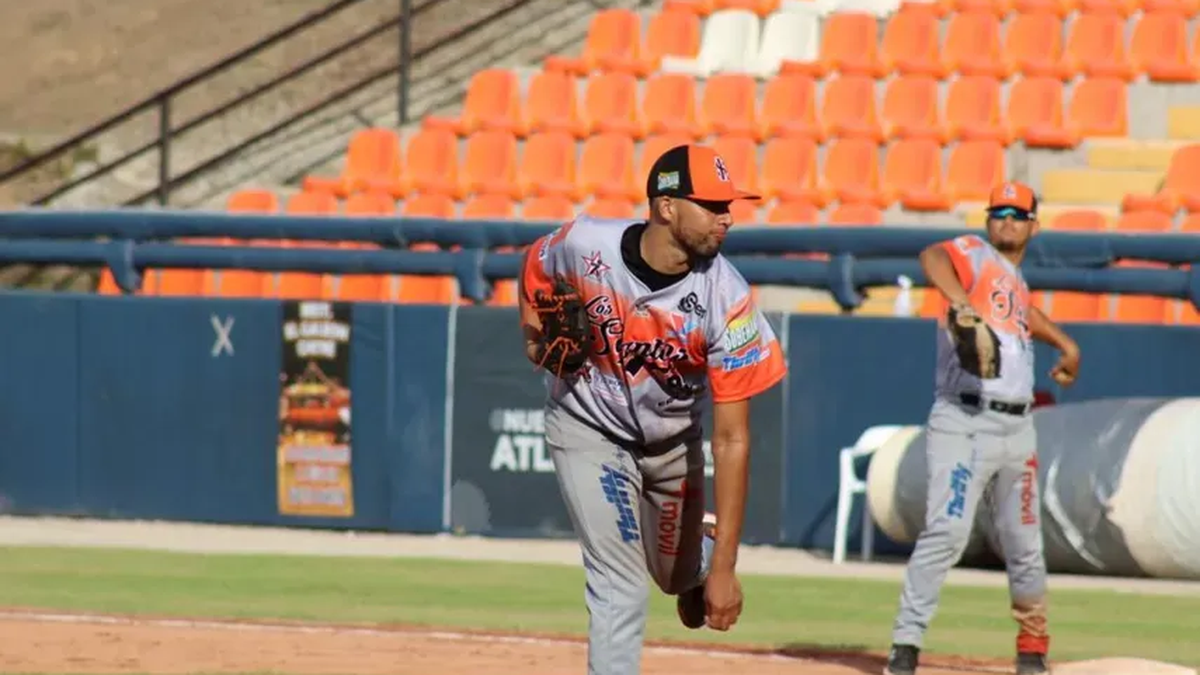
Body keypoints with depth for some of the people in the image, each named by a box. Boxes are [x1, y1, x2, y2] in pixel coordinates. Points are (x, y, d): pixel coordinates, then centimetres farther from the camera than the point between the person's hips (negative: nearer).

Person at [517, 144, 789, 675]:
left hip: (672, 439, 1)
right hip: (589, 427, -1)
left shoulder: (726, 298, -30)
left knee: (676, 573, 17)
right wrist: (536, 332, -18)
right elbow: (536, 267, 2)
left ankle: (697, 556, 54)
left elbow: (731, 440, -28)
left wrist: (723, 567, -29)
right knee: (620, 588, -12)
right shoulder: (585, 245, -27)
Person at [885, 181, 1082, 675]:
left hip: (1017, 428, 7)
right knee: (947, 531, -20)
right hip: (965, 424, -7)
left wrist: (1066, 346, 42)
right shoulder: (976, 255, -2)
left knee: (1024, 545, 12)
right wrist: (962, 303, -41)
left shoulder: (1016, 278, 20)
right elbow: (932, 257, -25)